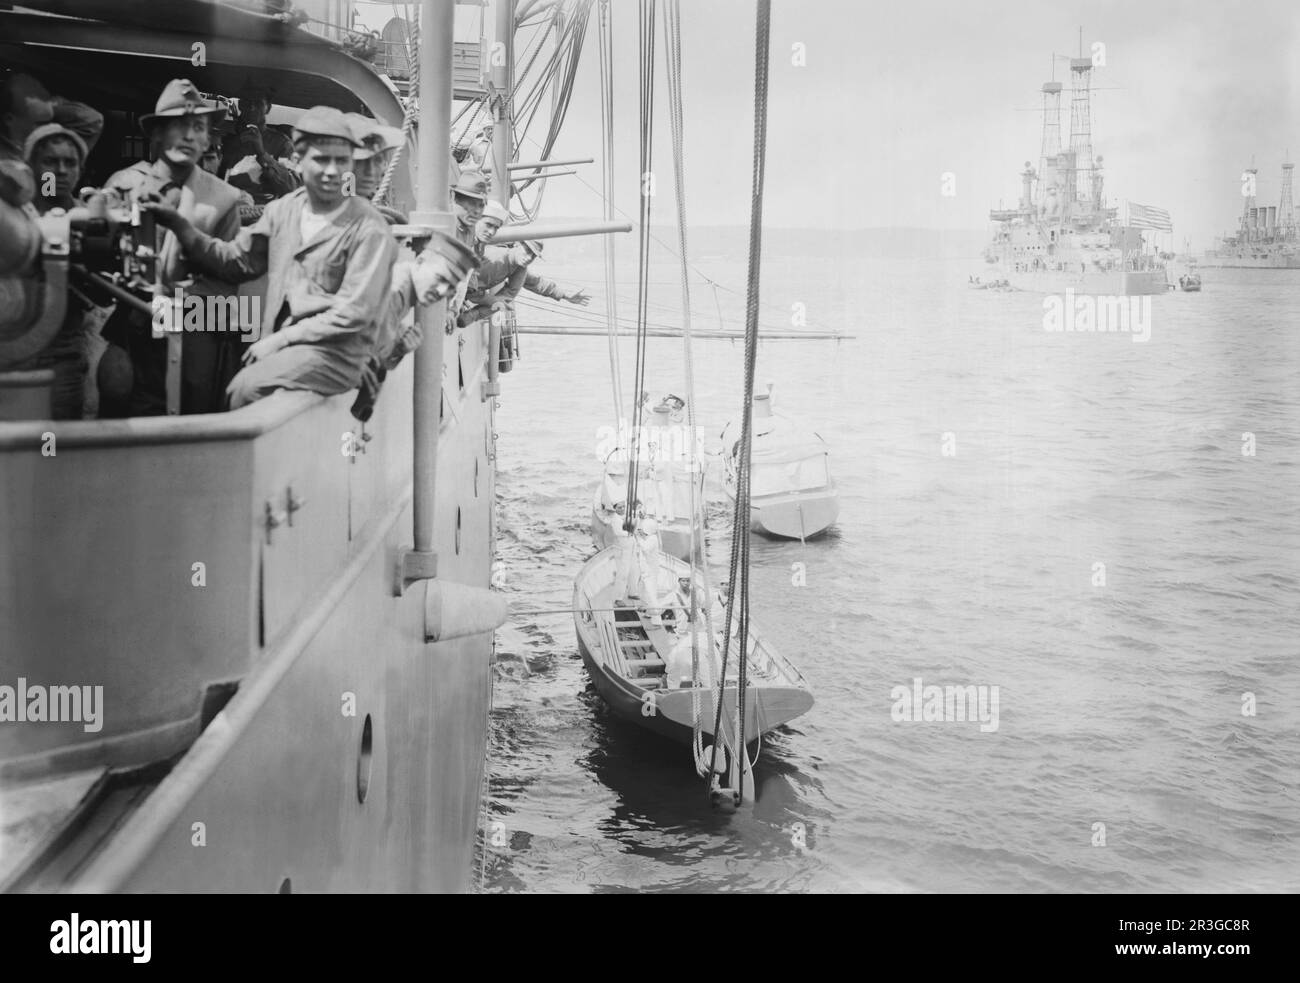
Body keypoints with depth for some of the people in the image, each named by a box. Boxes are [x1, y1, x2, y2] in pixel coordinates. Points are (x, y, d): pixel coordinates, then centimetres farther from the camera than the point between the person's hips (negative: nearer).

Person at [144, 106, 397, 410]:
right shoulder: (283, 209, 10)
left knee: (246, 387, -26)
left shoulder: (369, 230, -8)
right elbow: (235, 260, 15)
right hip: (280, 347, 5)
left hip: (335, 350, -5)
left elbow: (352, 313, -12)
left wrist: (282, 338, -13)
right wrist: (180, 225, 3)